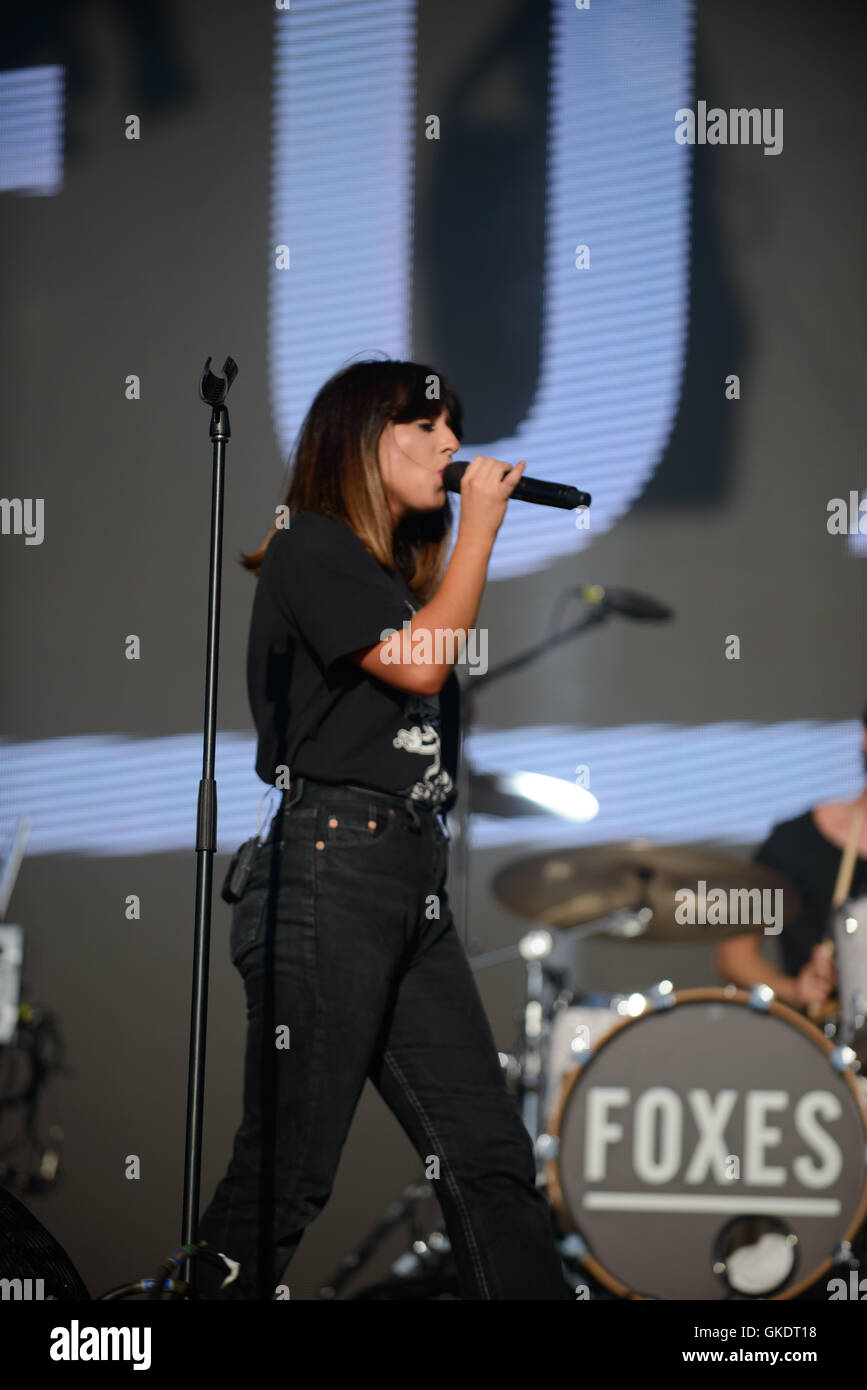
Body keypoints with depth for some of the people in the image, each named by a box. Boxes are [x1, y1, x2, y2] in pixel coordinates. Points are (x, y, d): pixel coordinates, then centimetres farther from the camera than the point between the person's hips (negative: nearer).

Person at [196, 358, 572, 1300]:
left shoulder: (398, 575, 24)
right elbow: (419, 660, -11)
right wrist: (480, 525, -3)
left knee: (489, 1159, 2)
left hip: (413, 884, 9)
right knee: (282, 1176, -8)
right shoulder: (311, 548, -1)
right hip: (332, 868, -9)